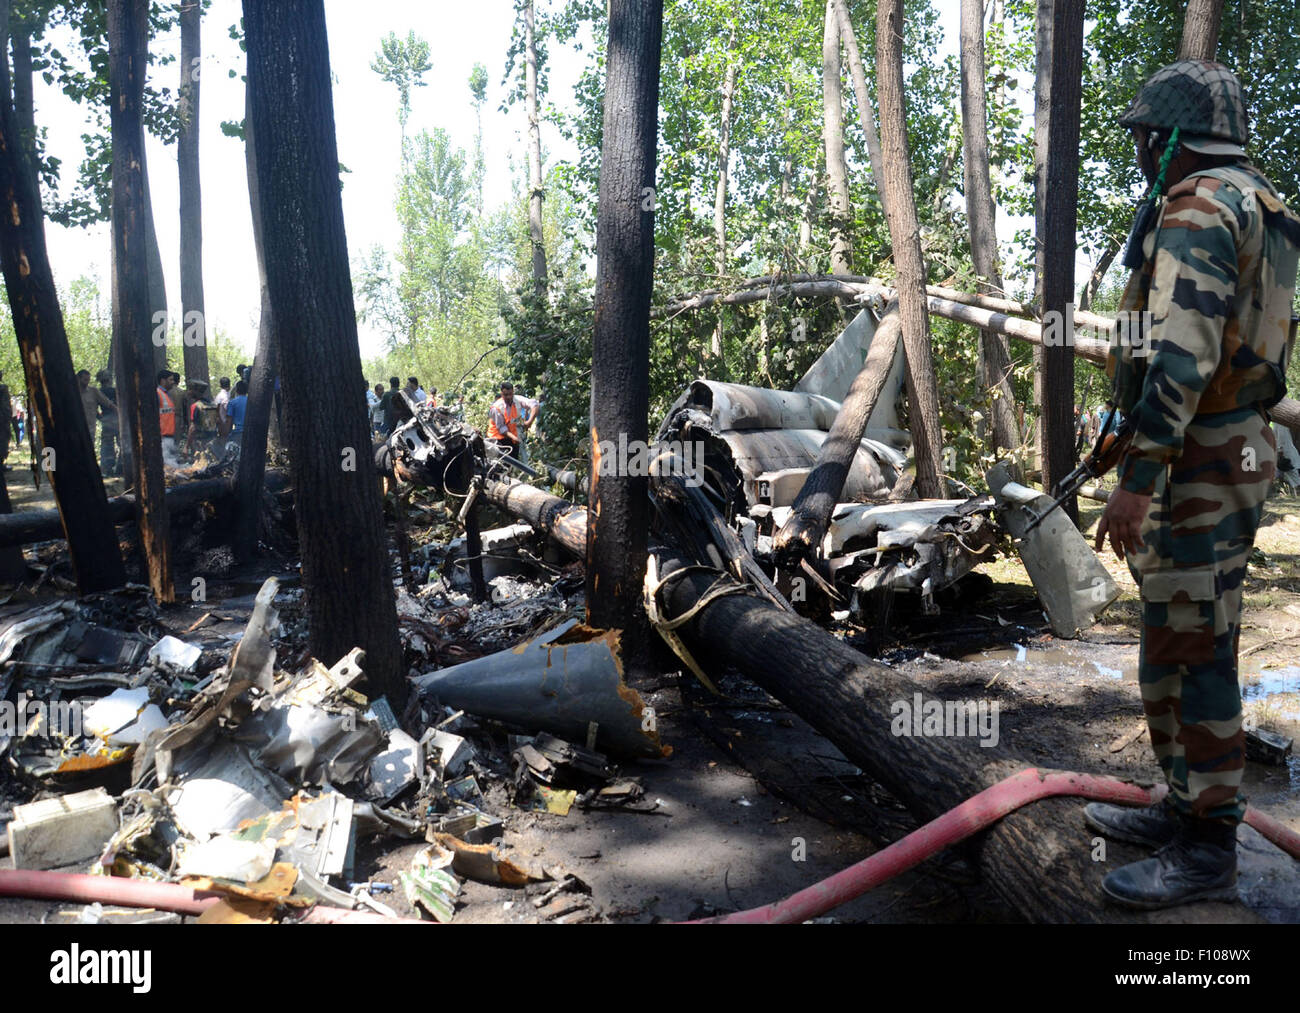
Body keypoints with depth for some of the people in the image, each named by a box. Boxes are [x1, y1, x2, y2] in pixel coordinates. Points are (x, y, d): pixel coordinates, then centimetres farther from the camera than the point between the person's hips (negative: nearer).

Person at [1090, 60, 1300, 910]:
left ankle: (1207, 853, 7)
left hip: (1193, 465, -11)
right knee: (1179, 644, 17)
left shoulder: (1197, 210, -14)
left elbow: (1180, 355, -25)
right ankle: (1187, 809, 30)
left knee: (1191, 655, -4)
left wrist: (1138, 479, -26)